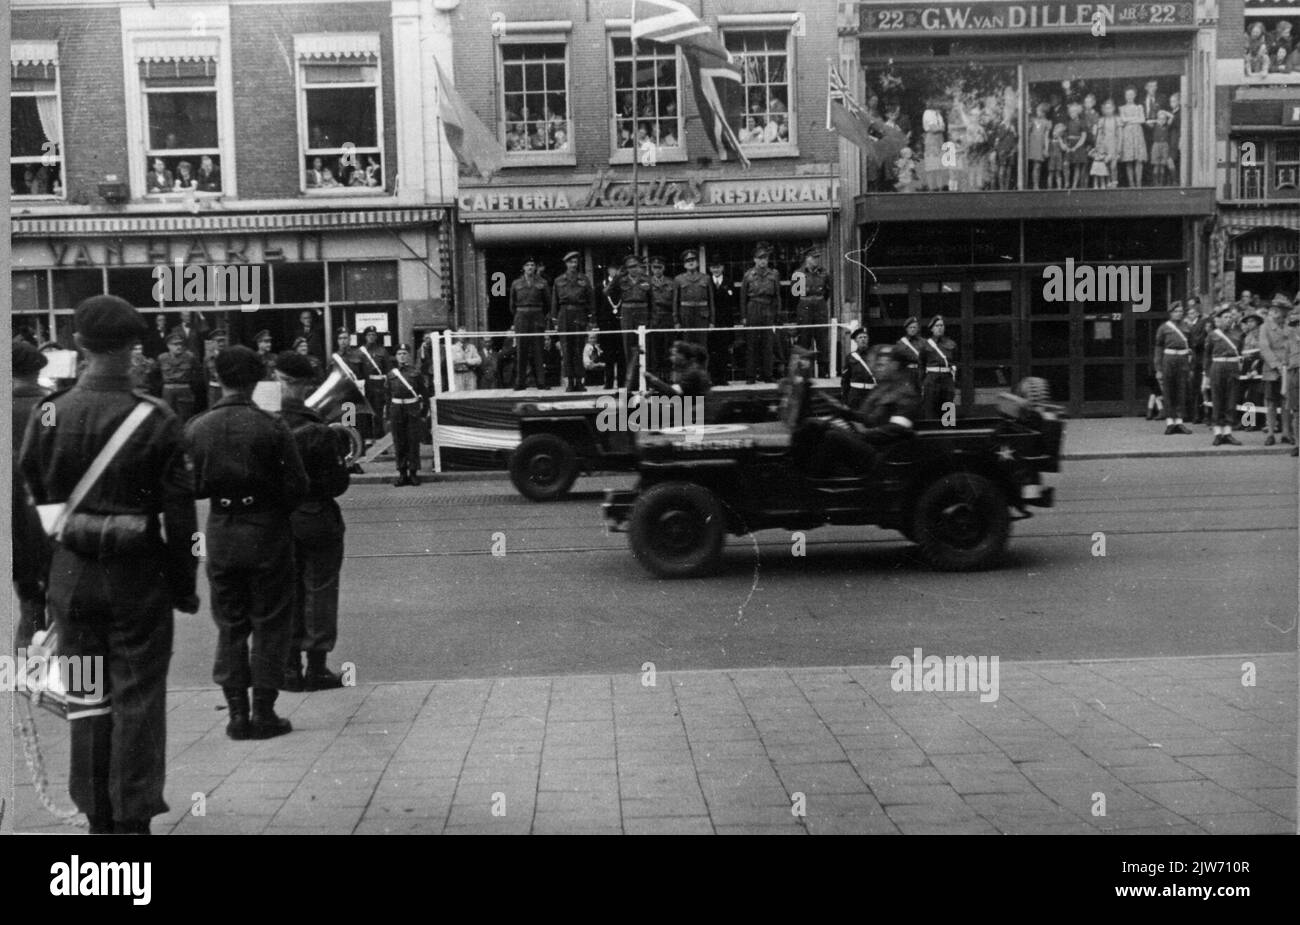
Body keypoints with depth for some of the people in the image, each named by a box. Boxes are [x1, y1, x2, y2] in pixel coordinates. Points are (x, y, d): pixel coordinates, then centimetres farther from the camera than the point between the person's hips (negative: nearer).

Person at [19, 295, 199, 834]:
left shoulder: (47, 416, -3)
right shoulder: (156, 419, -11)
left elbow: (32, 502, 5)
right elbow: (179, 513, -9)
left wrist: (39, 583, 16)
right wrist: (184, 585, 0)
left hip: (72, 576, 3)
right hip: (139, 577, -3)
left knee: (85, 699, 13)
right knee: (138, 699, 6)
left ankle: (98, 817, 22)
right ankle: (133, 817, 9)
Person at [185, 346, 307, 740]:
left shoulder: (196, 429, -4)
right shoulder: (272, 427, -13)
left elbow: (191, 486, 0)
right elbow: (297, 487, -10)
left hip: (220, 531, 3)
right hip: (267, 530, -3)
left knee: (229, 625, 13)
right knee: (270, 623, 8)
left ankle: (237, 712, 14)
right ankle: (263, 712, 9)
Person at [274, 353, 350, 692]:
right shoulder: (319, 432, -17)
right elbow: (338, 483, -13)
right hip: (317, 521, -3)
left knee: (285, 592, 14)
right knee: (319, 591, 8)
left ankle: (289, 667, 19)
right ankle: (316, 668, 11)